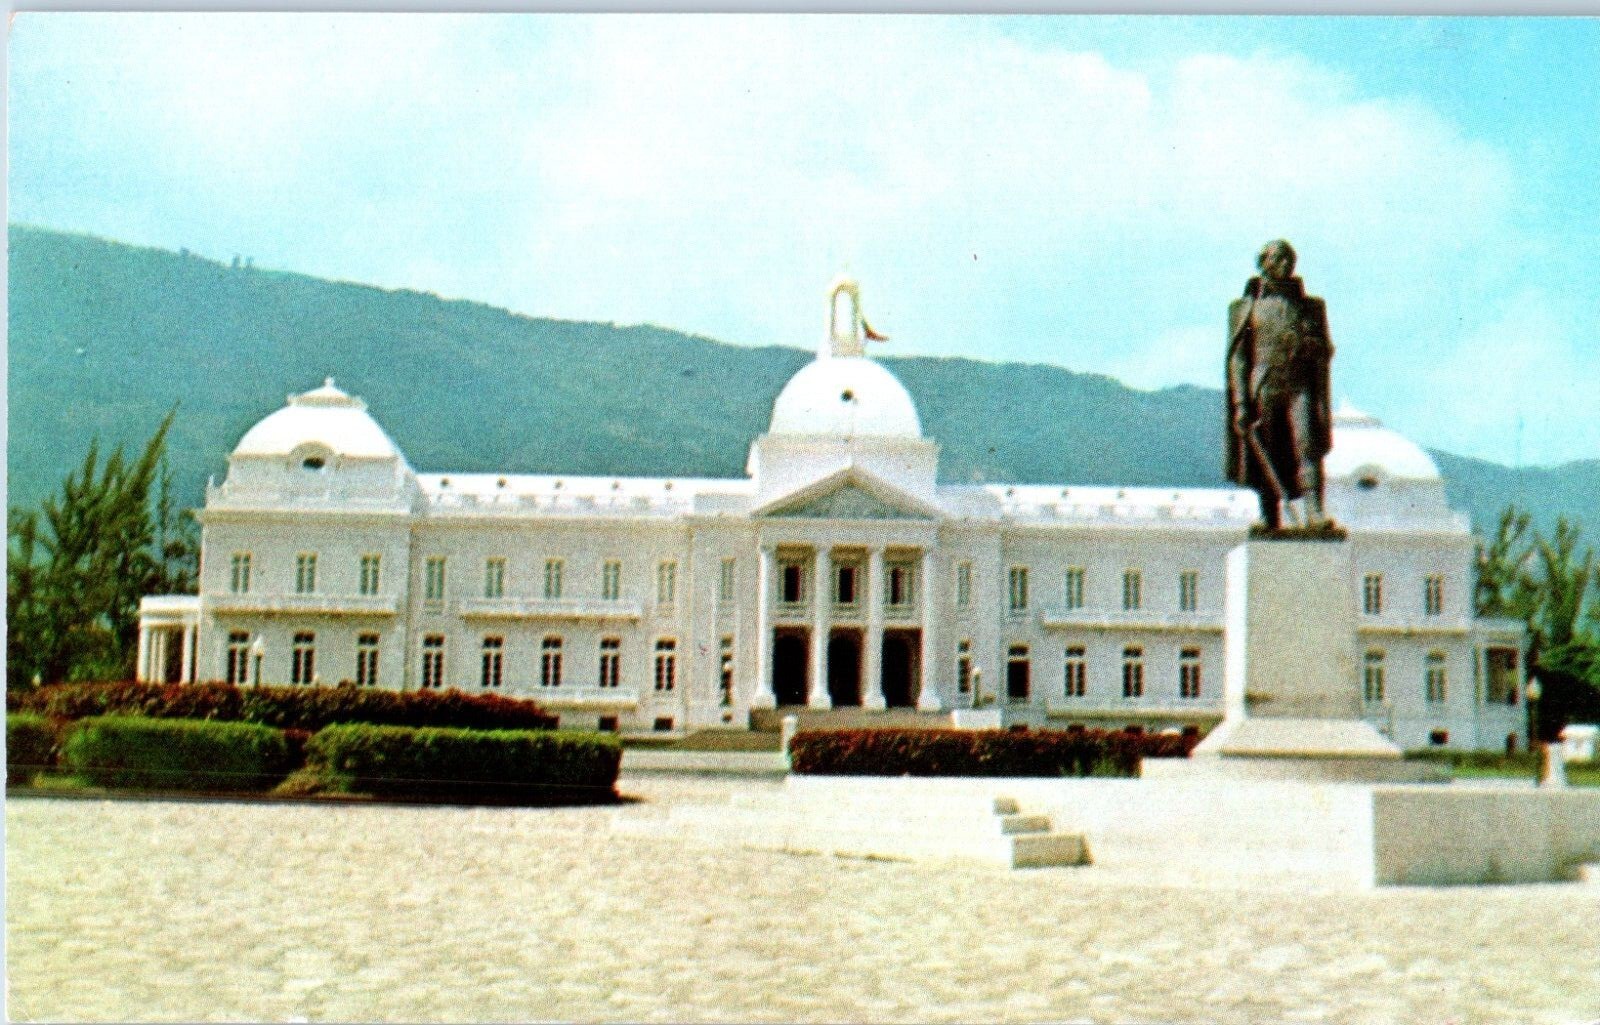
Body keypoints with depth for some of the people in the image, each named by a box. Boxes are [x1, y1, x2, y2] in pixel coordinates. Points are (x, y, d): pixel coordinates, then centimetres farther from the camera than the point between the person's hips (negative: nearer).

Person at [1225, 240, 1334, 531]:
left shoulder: (1309, 307, 17)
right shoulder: (1247, 308, 12)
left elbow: (1324, 352, 17)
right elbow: (1238, 357, 7)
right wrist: (1240, 403, -3)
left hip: (1301, 388, 0)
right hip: (1263, 390, 0)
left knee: (1307, 445, -18)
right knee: (1266, 460, -1)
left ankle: (1314, 512, -27)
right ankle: (1272, 522, 6)